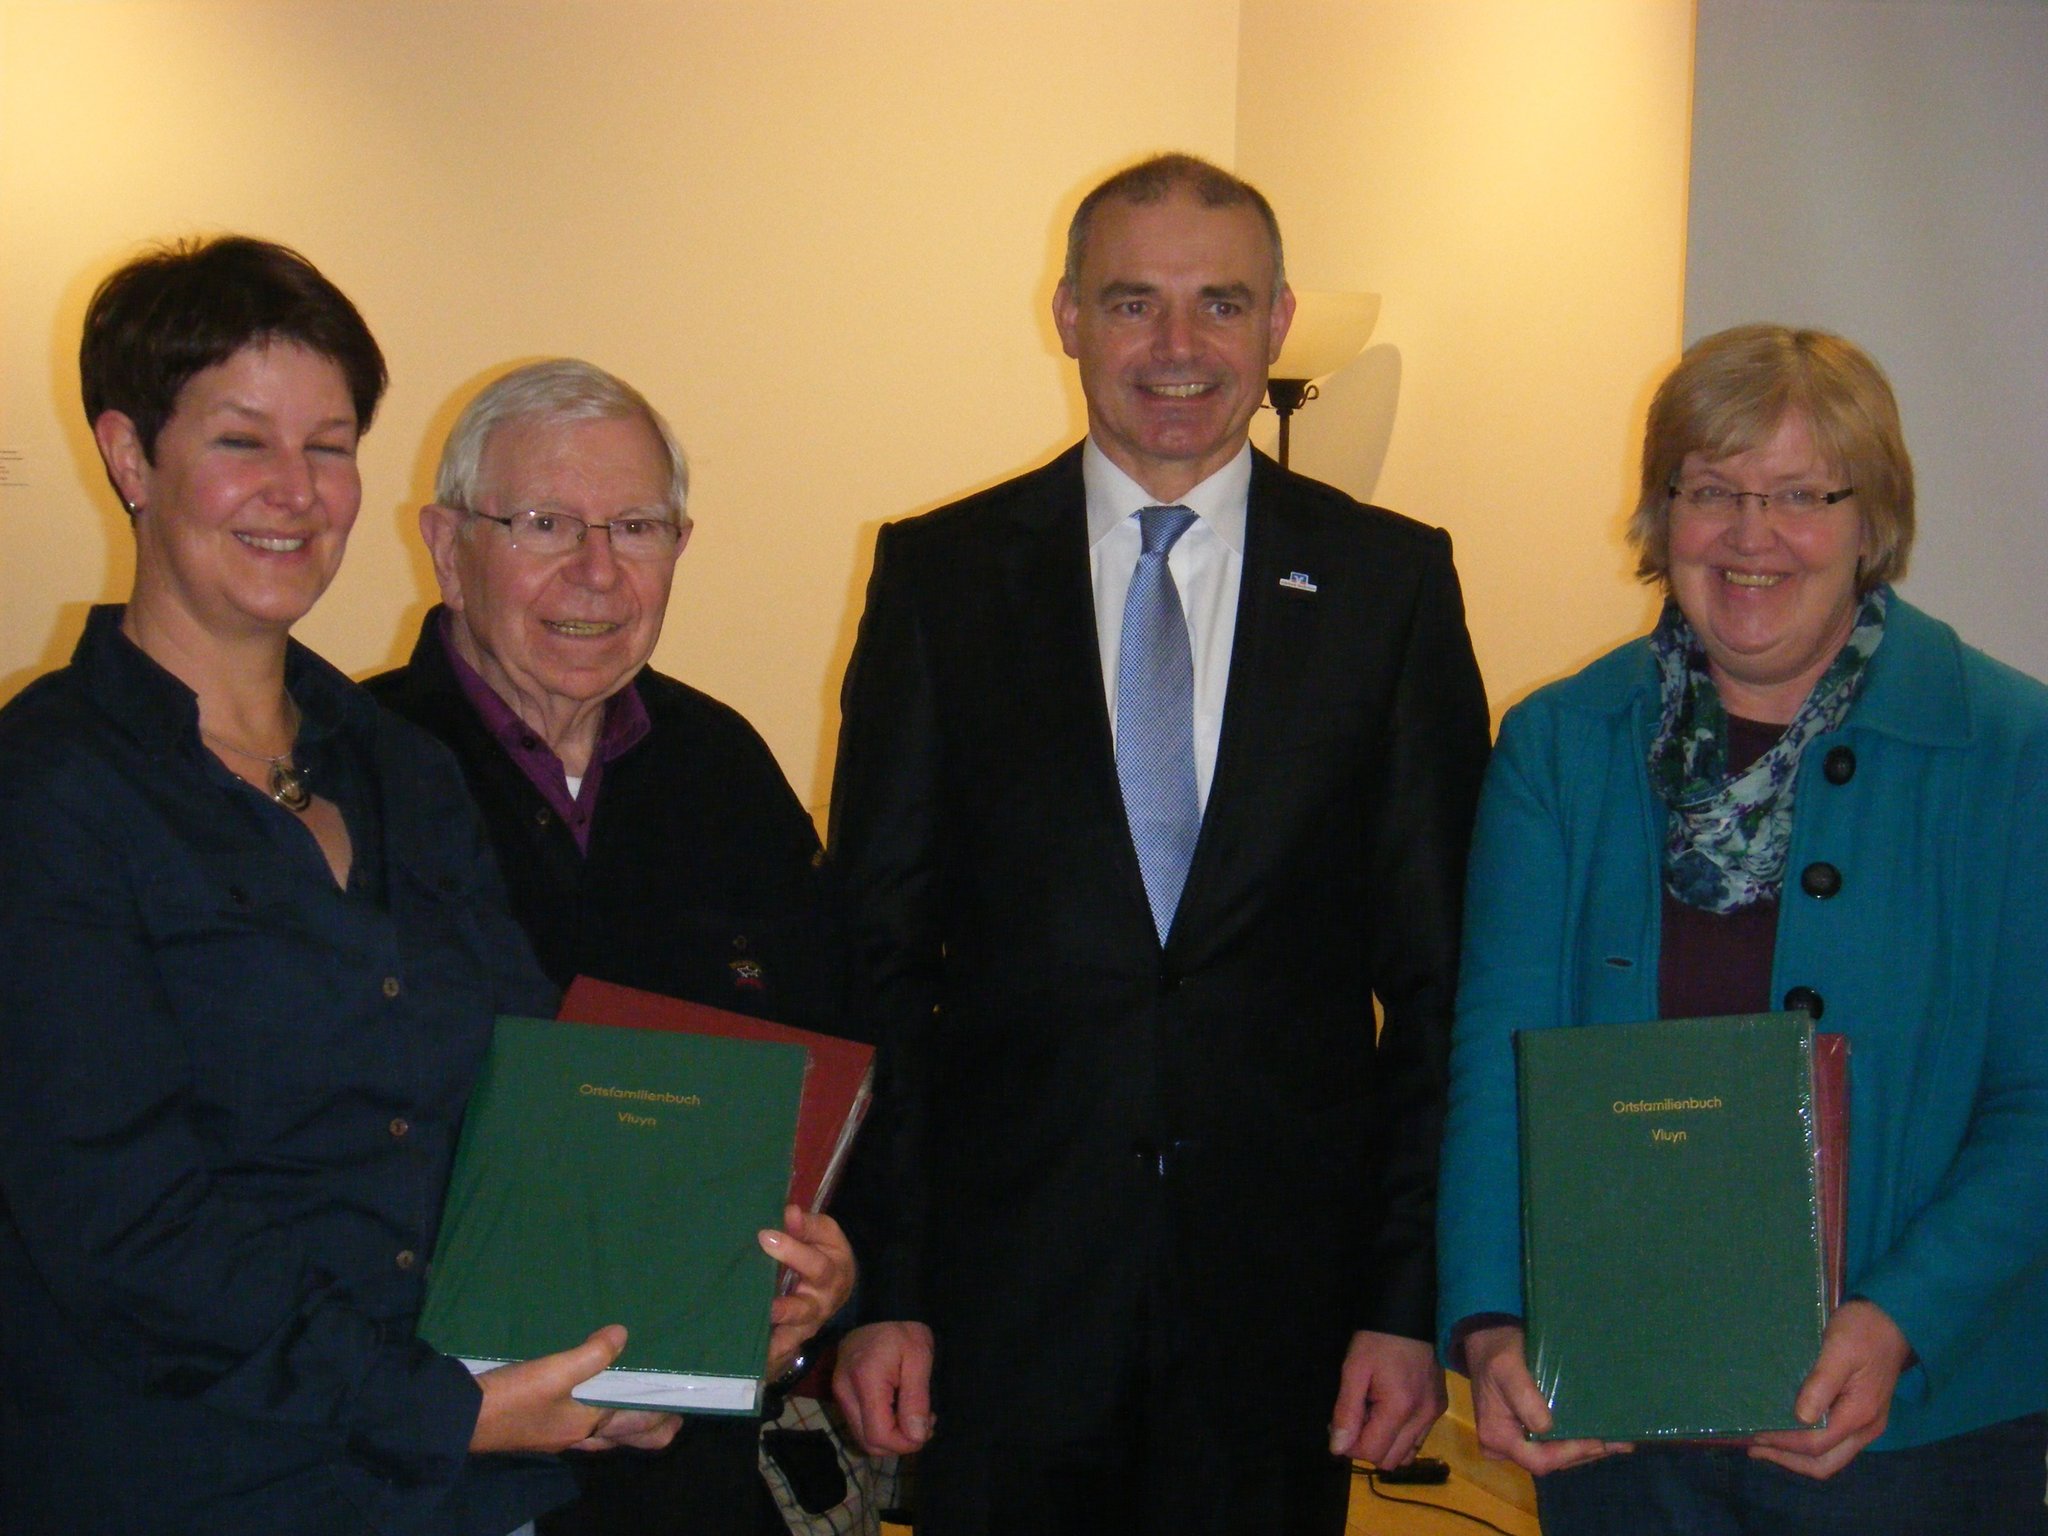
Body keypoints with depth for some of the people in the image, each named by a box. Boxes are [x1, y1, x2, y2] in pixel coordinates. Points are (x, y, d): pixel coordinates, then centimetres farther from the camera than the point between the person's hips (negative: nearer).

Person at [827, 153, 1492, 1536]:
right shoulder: (943, 577, 2)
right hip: (1007, 1281, 0)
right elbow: (875, 953, 1)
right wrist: (880, 1289, -4)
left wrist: (1413, 1298, -3)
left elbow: (1442, 974, 2)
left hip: (1284, 1286, 0)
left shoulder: (1389, 582, 2)